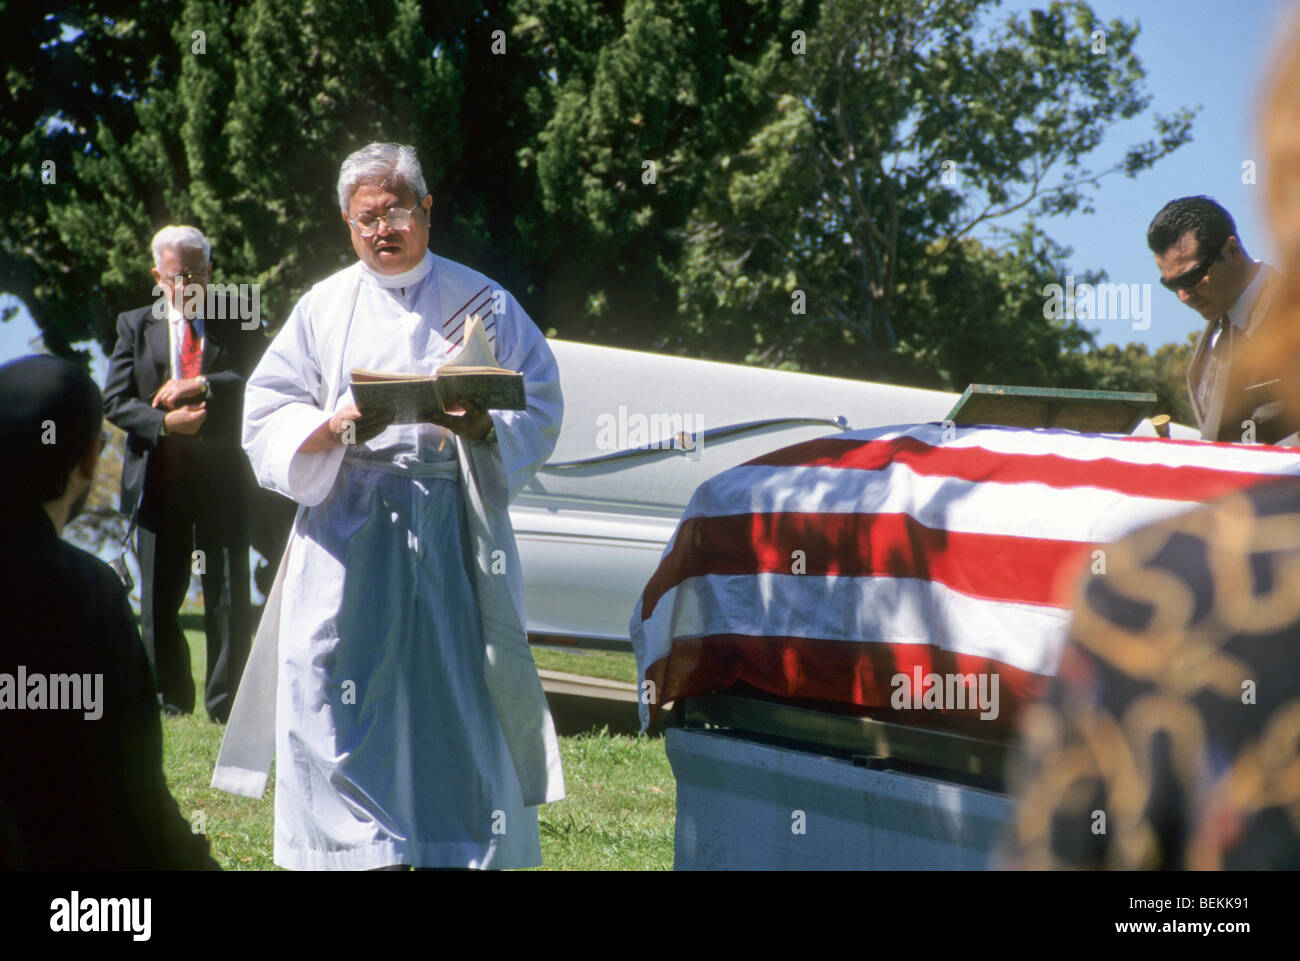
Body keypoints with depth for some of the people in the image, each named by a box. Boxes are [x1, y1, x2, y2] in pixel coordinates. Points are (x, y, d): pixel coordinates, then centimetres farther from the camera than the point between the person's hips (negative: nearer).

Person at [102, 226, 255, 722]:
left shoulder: (236, 323, 8)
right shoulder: (136, 326, 11)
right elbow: (115, 400, 3)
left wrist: (202, 386, -19)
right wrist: (164, 424, -14)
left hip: (222, 477, -1)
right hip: (158, 477, 1)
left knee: (229, 596, -2)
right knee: (159, 597, 6)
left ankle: (225, 702, 4)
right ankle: (170, 696, 17)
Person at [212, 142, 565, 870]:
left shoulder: (482, 304, 6)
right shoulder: (324, 309, 10)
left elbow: (540, 409, 3)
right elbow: (268, 419, 6)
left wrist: (481, 425, -18)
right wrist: (335, 426, -14)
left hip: (454, 531, -1)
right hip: (347, 529, 1)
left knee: (461, 690, -4)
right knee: (343, 693, -6)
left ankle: (472, 850, 3)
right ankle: (357, 849, -2)